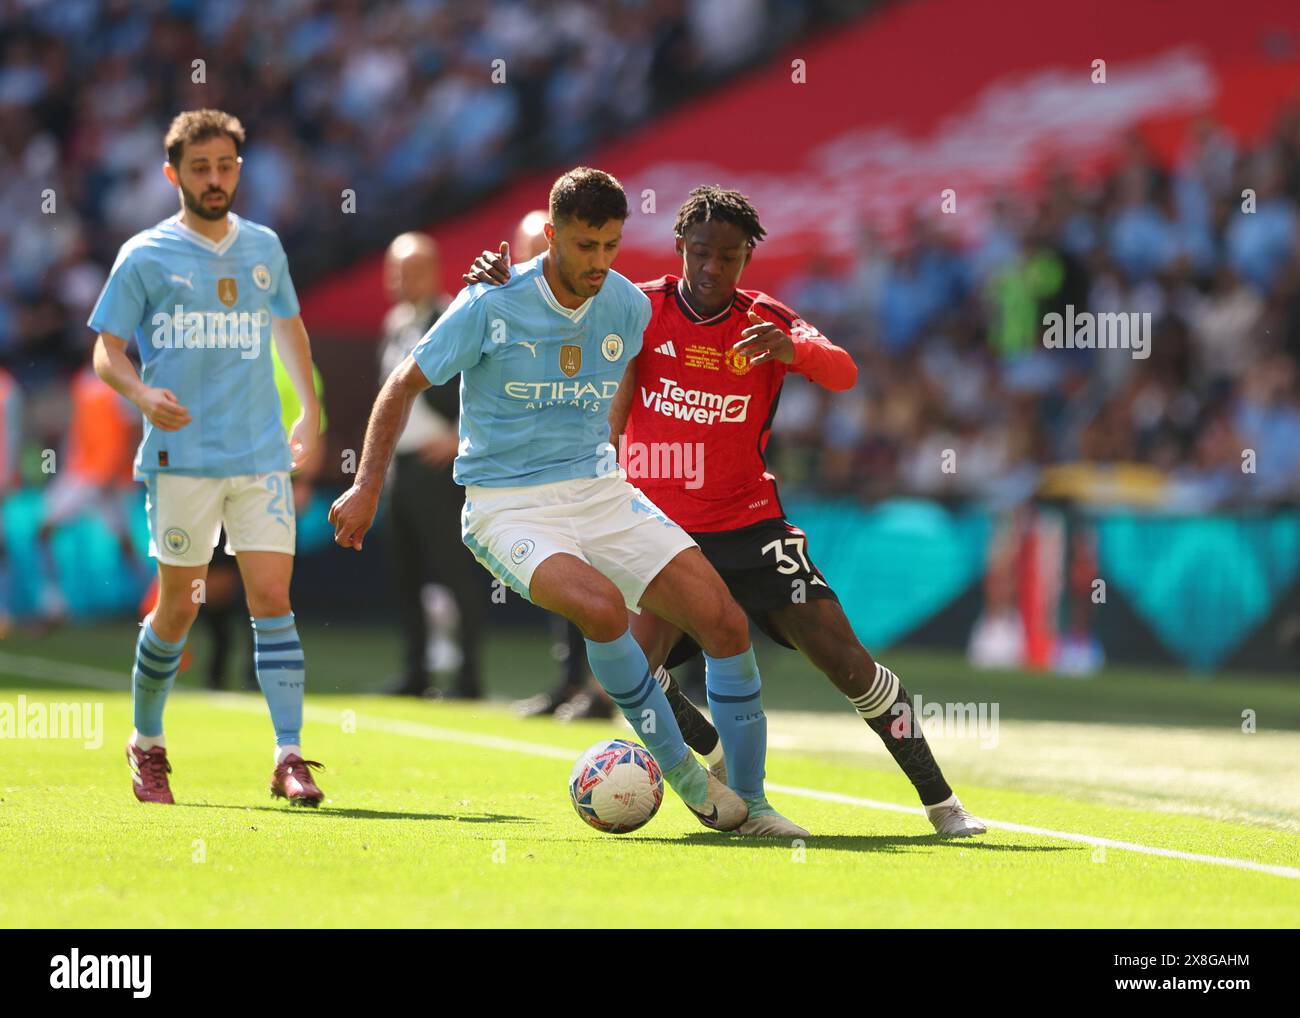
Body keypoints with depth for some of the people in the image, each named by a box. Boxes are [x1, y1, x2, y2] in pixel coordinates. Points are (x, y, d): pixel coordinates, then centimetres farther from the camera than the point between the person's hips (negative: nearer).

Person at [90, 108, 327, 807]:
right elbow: (107, 352, 0)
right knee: (178, 608, 5)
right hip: (180, 459, -2)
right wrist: (143, 394, -20)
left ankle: (289, 758, -12)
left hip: (262, 456, 2)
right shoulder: (145, 257, 0)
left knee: (272, 597, -10)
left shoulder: (264, 249, 11)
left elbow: (289, 324, 27)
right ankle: (146, 743, 26)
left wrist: (310, 411, 23)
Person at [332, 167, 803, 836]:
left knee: (726, 624, -10)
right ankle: (678, 769, -14)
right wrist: (367, 489, -3)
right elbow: (404, 386, -1)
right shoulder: (491, 305, -13)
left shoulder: (629, 307, 1)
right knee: (601, 607, -34)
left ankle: (749, 804, 5)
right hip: (508, 505, -5)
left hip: (601, 492, 5)